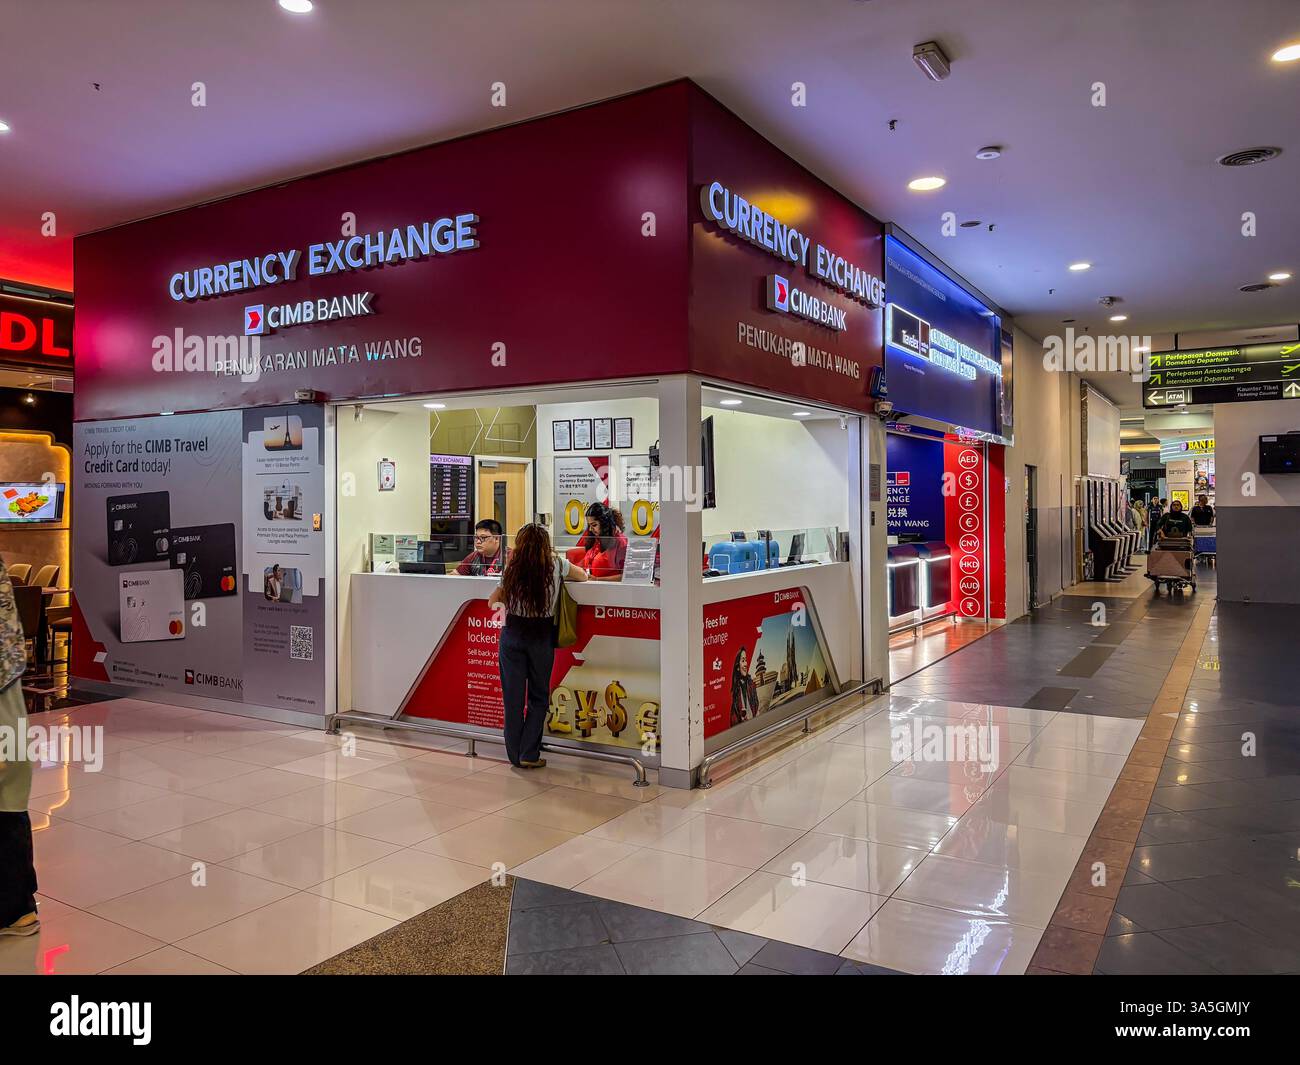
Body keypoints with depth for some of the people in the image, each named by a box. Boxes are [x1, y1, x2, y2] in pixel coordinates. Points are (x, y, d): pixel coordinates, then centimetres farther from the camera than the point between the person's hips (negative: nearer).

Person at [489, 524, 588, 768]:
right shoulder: (556, 565, -4)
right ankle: (529, 754, 8)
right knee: (538, 696, 11)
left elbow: (493, 601, 6)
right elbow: (583, 576, 14)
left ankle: (515, 754, 16)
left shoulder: (512, 568, -2)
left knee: (513, 696, 9)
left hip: (512, 635, 1)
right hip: (541, 637, -1)